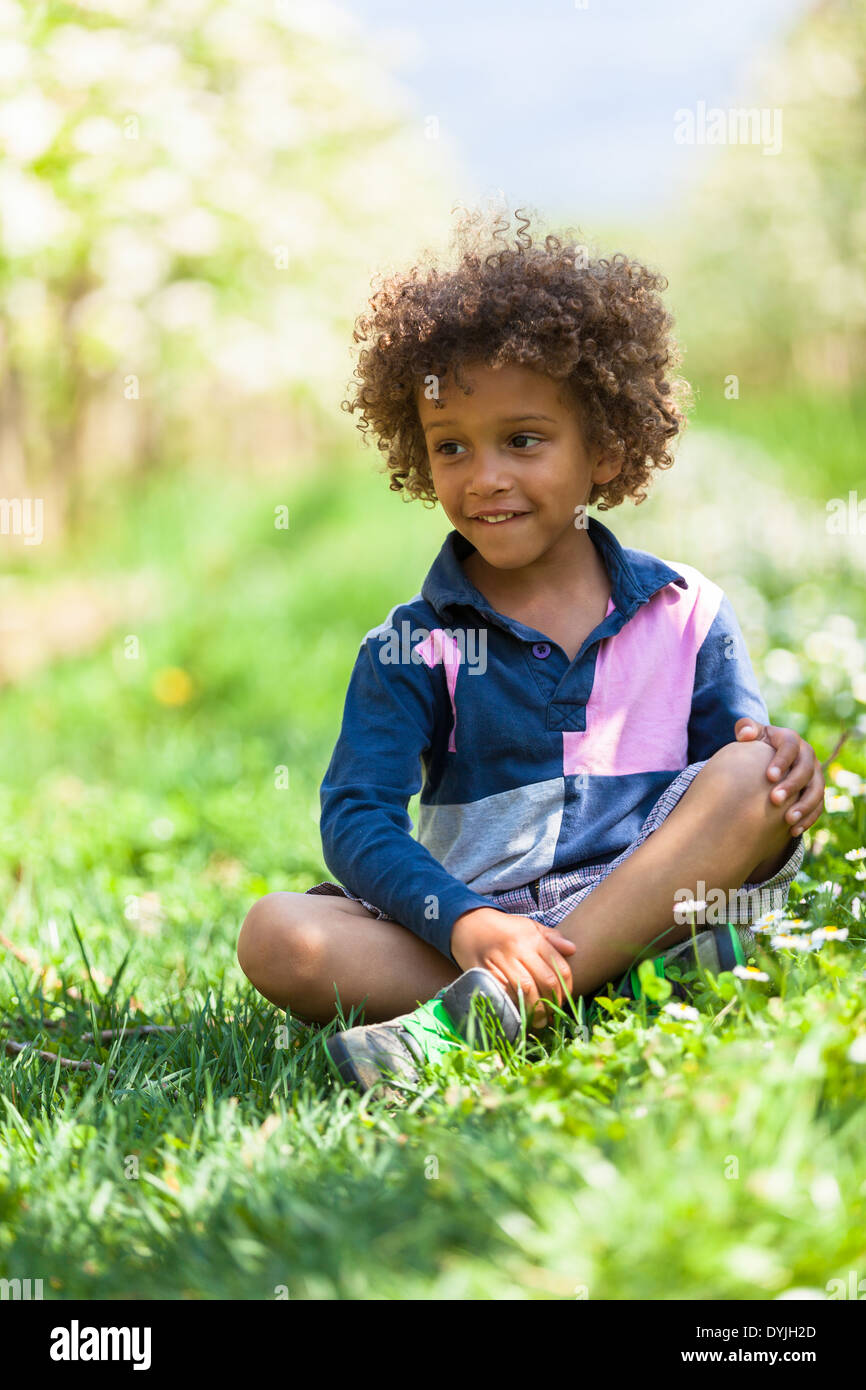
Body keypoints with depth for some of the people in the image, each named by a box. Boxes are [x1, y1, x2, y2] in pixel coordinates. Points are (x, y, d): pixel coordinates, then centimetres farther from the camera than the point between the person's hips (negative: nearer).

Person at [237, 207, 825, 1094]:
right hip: (475, 922, 0)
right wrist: (463, 923, -23)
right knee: (277, 937, -23)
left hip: (652, 904, 1)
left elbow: (750, 771, 11)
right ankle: (641, 984, -32)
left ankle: (477, 1015, -32)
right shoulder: (412, 646, 7)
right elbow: (356, 818, -4)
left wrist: (783, 769, -16)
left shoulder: (686, 614, 11)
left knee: (754, 777, -25)